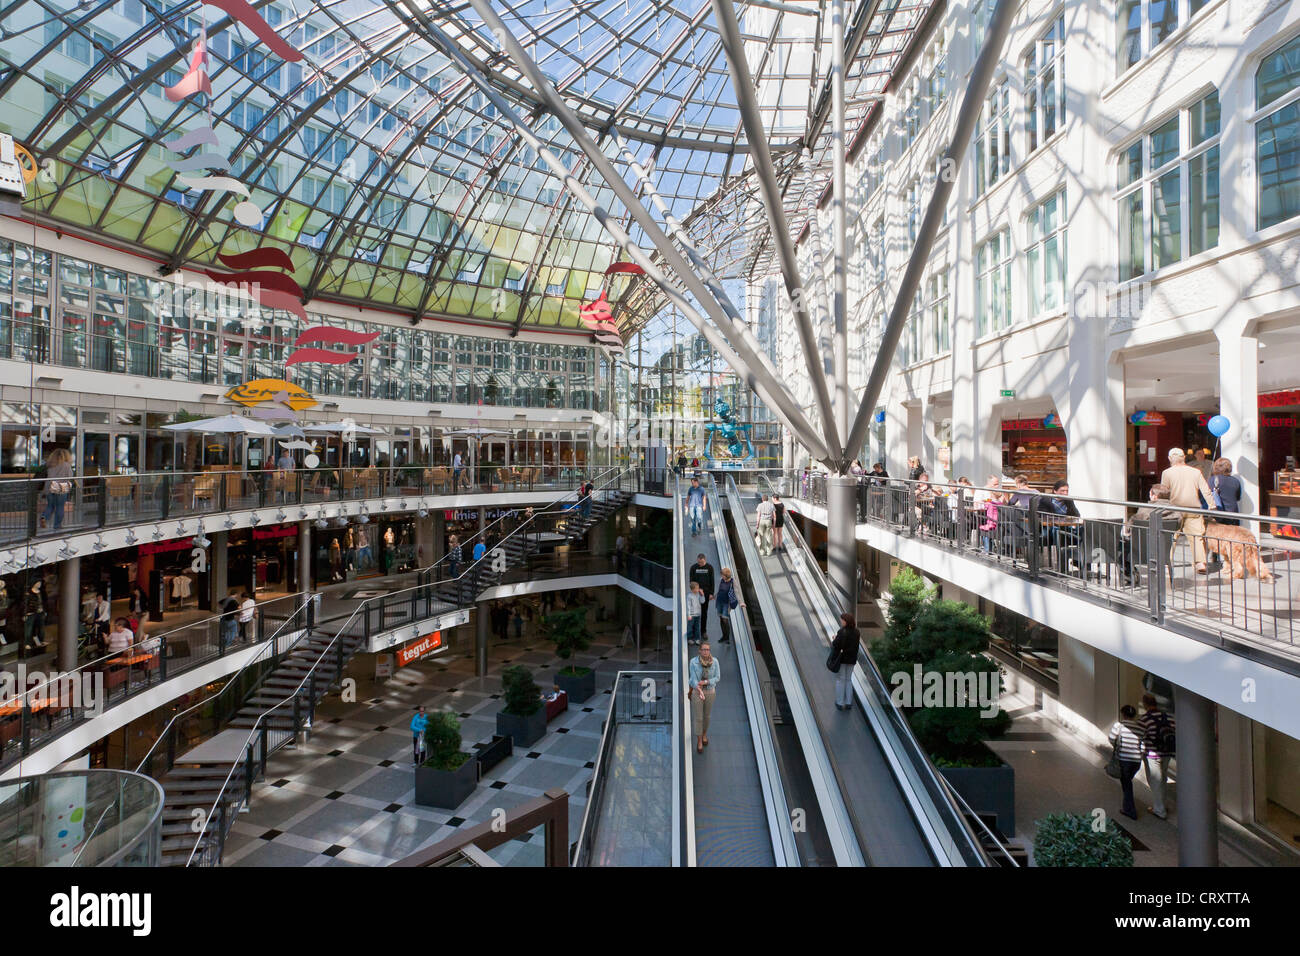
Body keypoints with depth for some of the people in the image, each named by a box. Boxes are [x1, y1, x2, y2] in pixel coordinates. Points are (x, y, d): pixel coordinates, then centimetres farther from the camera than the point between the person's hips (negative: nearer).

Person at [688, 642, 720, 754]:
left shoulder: (714, 661, -17)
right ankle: (699, 741, 26)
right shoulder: (693, 661, -20)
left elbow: (717, 677, -11)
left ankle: (704, 734, 48)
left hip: (710, 691, 2)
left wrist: (705, 682, -26)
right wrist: (700, 692, -33)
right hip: (696, 692, -2)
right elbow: (694, 678, -19)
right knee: (698, 718, 6)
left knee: (706, 715, 20)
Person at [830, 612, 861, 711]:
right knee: (848, 680, 17)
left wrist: (833, 642, 0)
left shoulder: (842, 632, -22)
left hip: (841, 658, -5)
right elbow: (857, 646, 8)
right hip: (852, 659, 5)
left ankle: (839, 703, 11)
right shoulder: (857, 632, -1)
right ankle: (848, 703, 18)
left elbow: (835, 646, -22)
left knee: (840, 680, 7)